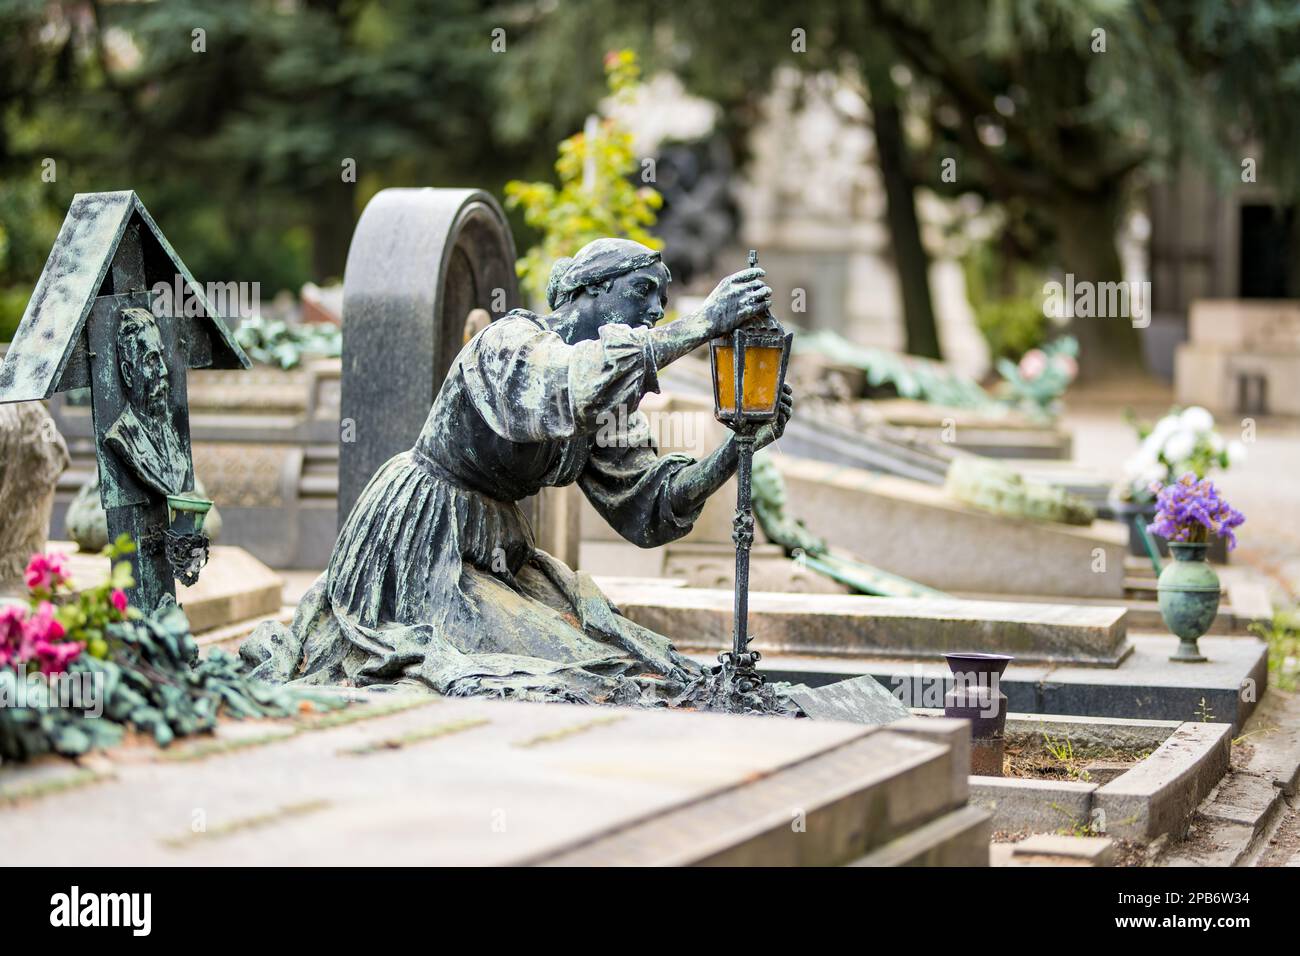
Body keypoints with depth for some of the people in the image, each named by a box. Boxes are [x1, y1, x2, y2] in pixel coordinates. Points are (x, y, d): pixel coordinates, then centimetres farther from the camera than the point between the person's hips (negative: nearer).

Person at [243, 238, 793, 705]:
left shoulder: (614, 398, 7)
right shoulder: (511, 341, -17)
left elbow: (648, 504, 0)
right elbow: (570, 388, -40)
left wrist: (739, 446, -15)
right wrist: (701, 325, -38)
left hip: (496, 552, 9)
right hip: (422, 540, -9)